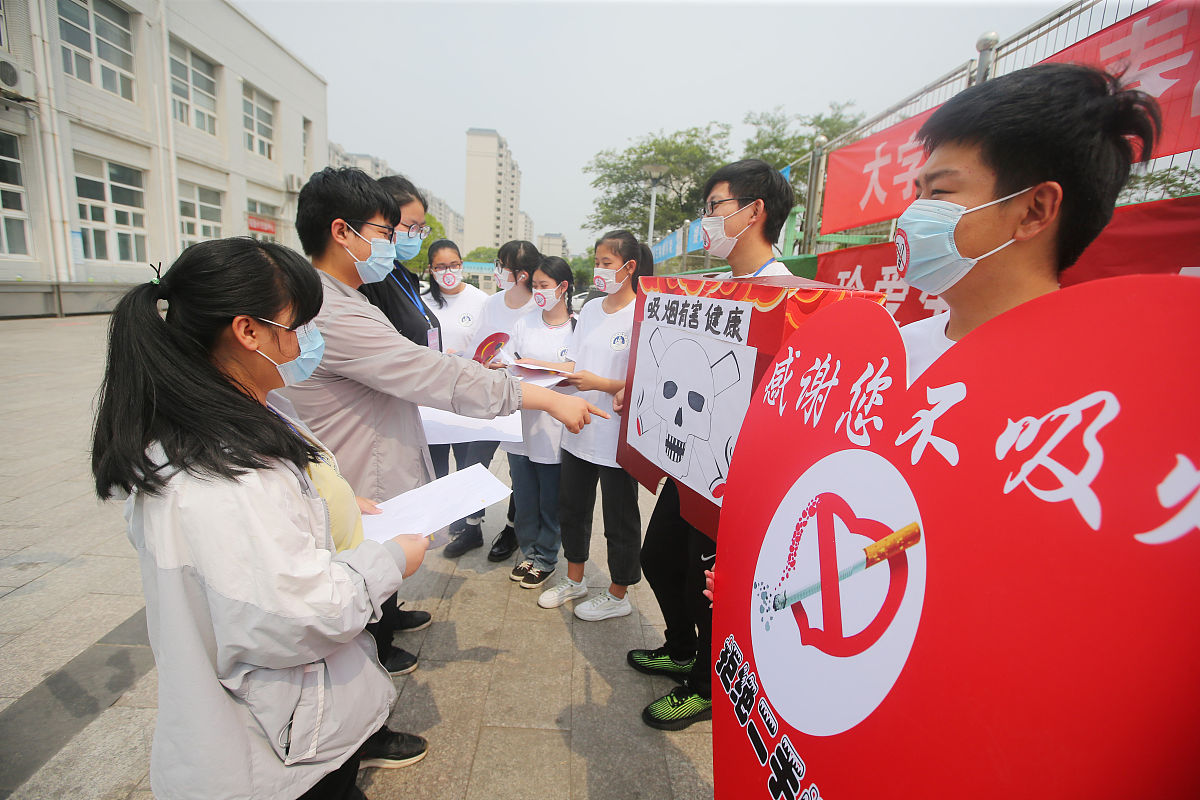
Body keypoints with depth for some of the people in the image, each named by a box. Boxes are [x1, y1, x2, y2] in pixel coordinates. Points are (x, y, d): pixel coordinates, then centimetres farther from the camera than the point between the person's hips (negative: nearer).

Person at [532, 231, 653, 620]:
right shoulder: (590, 309, 9)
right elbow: (573, 364, 11)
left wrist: (600, 383, -25)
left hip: (618, 438, -7)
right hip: (579, 430, 8)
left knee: (620, 519, 11)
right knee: (571, 507, 20)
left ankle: (618, 596, 32)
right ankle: (574, 580, 43)